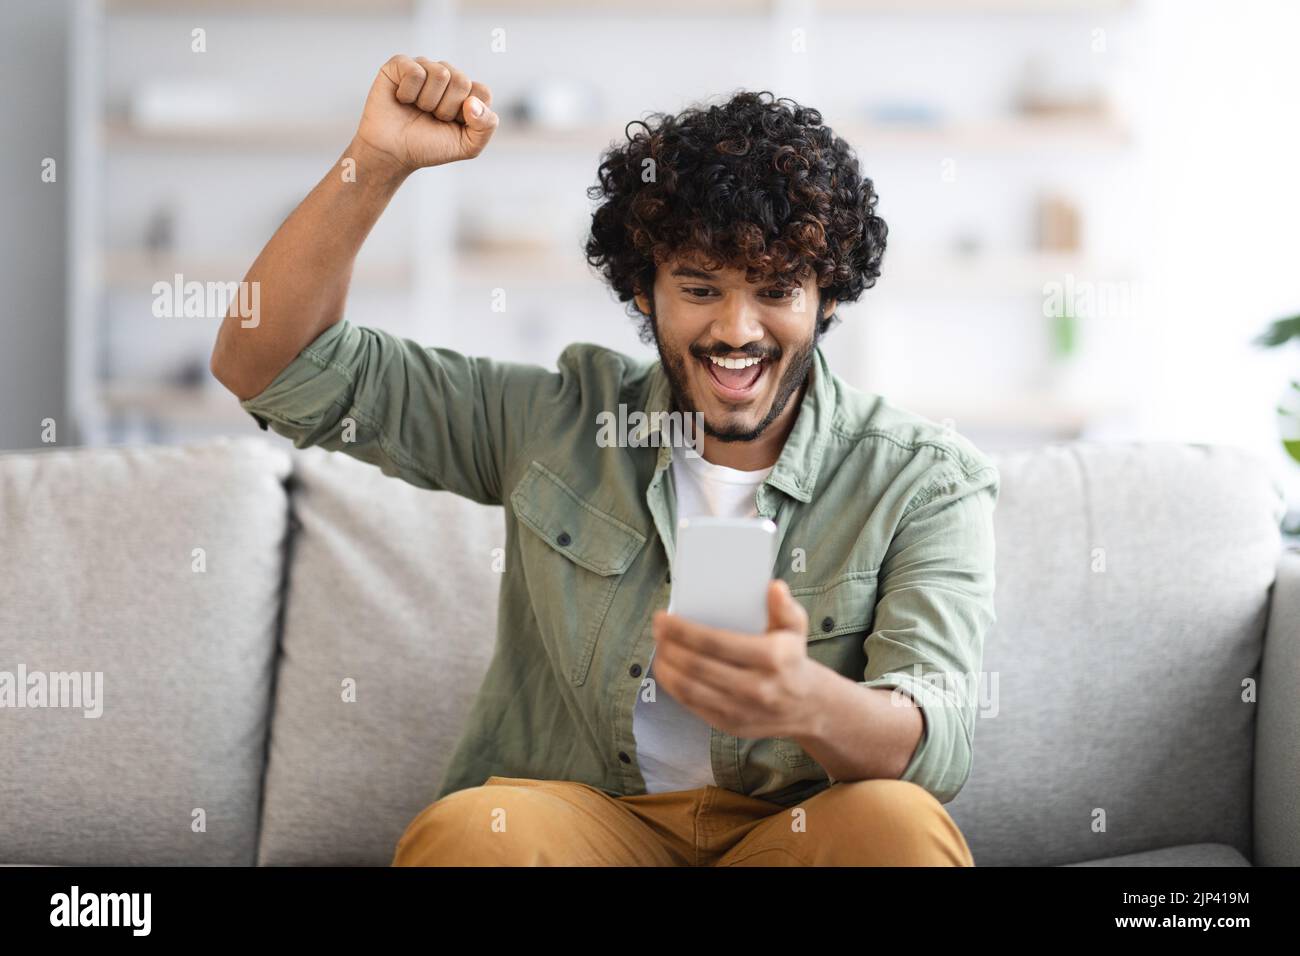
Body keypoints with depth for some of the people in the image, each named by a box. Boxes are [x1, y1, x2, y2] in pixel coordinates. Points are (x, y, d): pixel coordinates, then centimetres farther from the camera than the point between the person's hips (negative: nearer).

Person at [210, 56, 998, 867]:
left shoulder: (927, 481, 0)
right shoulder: (559, 422, 6)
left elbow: (936, 746, -15)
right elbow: (267, 365, 5)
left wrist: (806, 701, -39)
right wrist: (381, 160, -10)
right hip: (581, 823, 1)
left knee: (900, 821, -33)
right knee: (465, 830, -32)